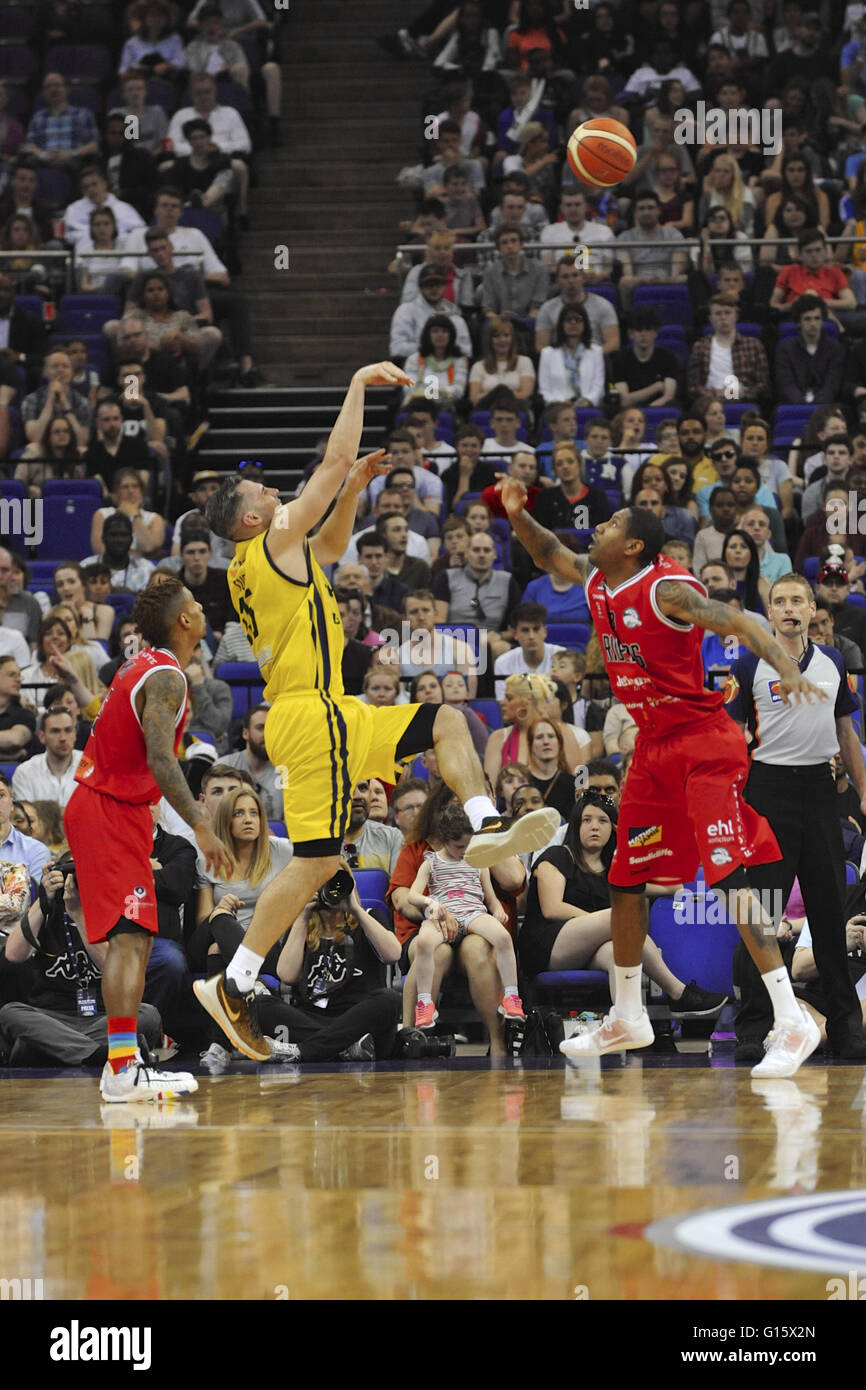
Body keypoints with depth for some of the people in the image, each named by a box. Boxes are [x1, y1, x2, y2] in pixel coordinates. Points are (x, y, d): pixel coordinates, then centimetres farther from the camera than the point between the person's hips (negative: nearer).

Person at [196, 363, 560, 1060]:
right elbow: (334, 460, -8)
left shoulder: (253, 568, 18)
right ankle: (232, 985, -11)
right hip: (313, 715, -10)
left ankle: (487, 828, -2)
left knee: (445, 721, 15)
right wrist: (360, 385, 0)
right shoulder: (274, 545, -7)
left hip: (314, 711, 10)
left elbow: (331, 547, 35)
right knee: (316, 863, -12)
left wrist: (354, 488, 23)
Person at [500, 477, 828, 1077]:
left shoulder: (667, 589, -18)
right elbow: (551, 554, 26)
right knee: (626, 881, 14)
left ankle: (793, 1022, -18)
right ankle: (628, 1019, 29)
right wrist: (518, 516, 7)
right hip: (651, 750, 9)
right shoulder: (598, 583, 7)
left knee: (729, 878, -17)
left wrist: (787, 668, -44)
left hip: (702, 745, -9)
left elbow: (743, 624, -27)